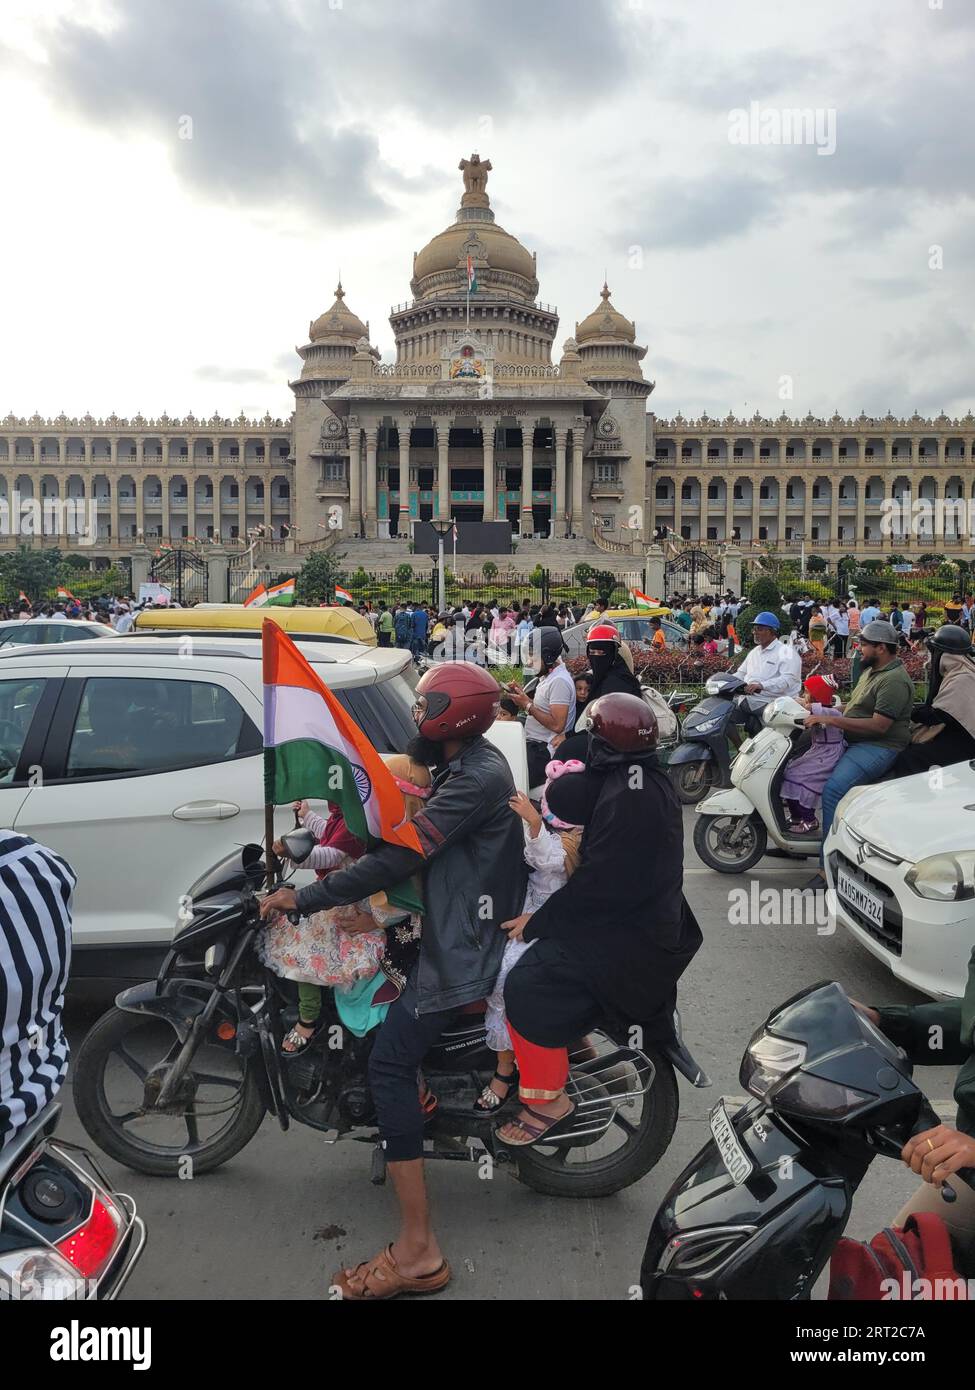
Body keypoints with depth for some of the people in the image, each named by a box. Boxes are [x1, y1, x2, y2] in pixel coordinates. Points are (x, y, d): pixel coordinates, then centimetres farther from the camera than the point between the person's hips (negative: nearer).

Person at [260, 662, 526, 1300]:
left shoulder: (477, 776, -23)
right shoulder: (472, 765, 11)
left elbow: (399, 858, -28)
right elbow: (416, 839, 19)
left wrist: (305, 898, -23)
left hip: (462, 947, -11)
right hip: (464, 930, 11)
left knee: (389, 1063, -17)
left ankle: (418, 1251, -15)